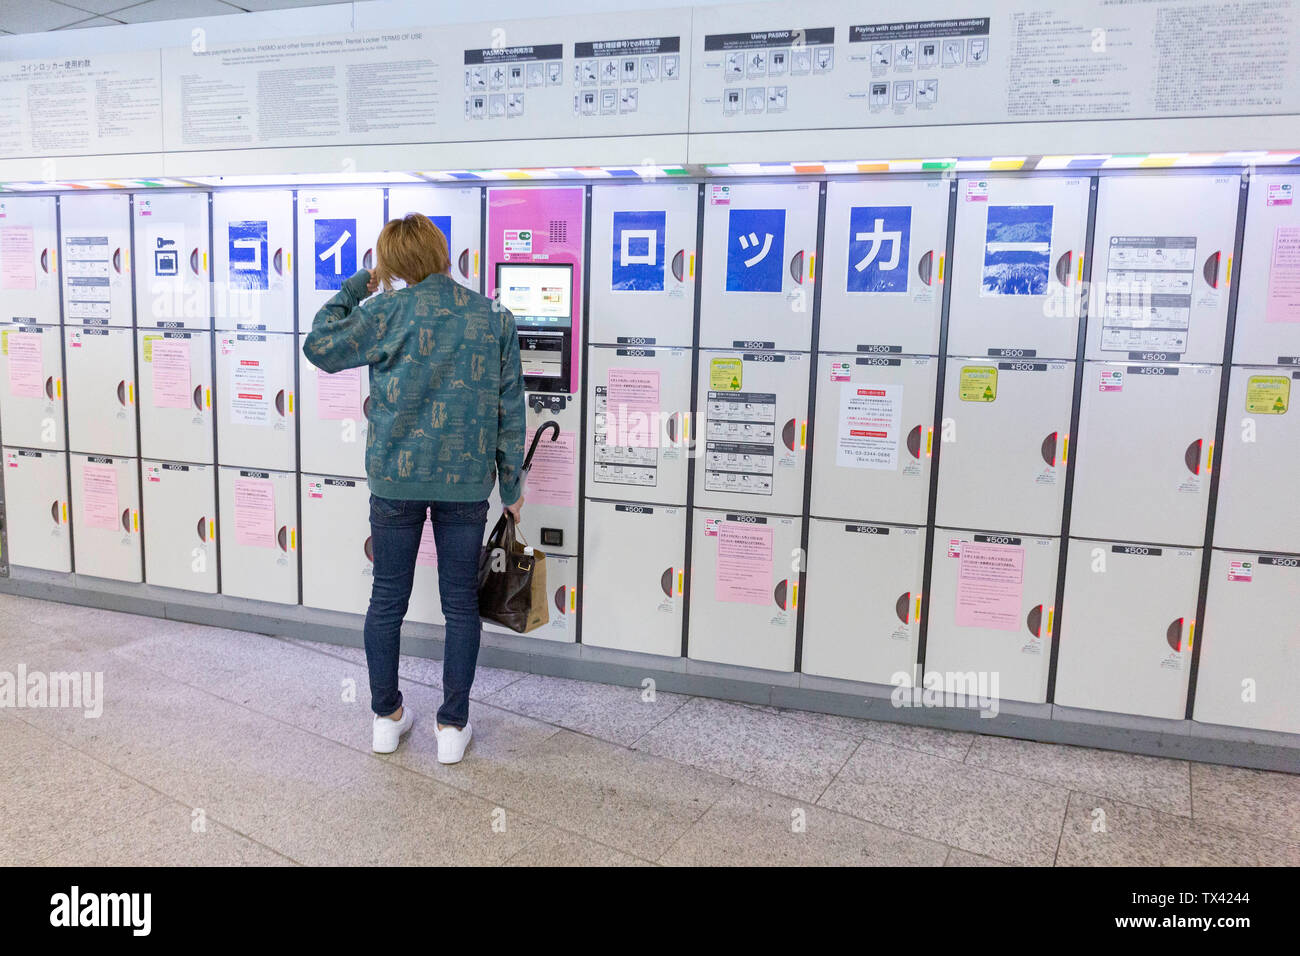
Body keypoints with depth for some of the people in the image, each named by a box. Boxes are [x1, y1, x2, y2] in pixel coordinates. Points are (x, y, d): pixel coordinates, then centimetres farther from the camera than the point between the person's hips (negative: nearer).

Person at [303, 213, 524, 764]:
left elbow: (318, 348, 6)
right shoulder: (494, 318, 2)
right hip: (467, 478, 1)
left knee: (388, 598, 13)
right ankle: (453, 726, 18)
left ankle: (387, 717, 26)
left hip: (396, 475, -1)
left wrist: (356, 286, 16)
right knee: (460, 604, 10)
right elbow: (510, 408, 4)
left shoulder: (388, 311, -5)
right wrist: (511, 484, 11)